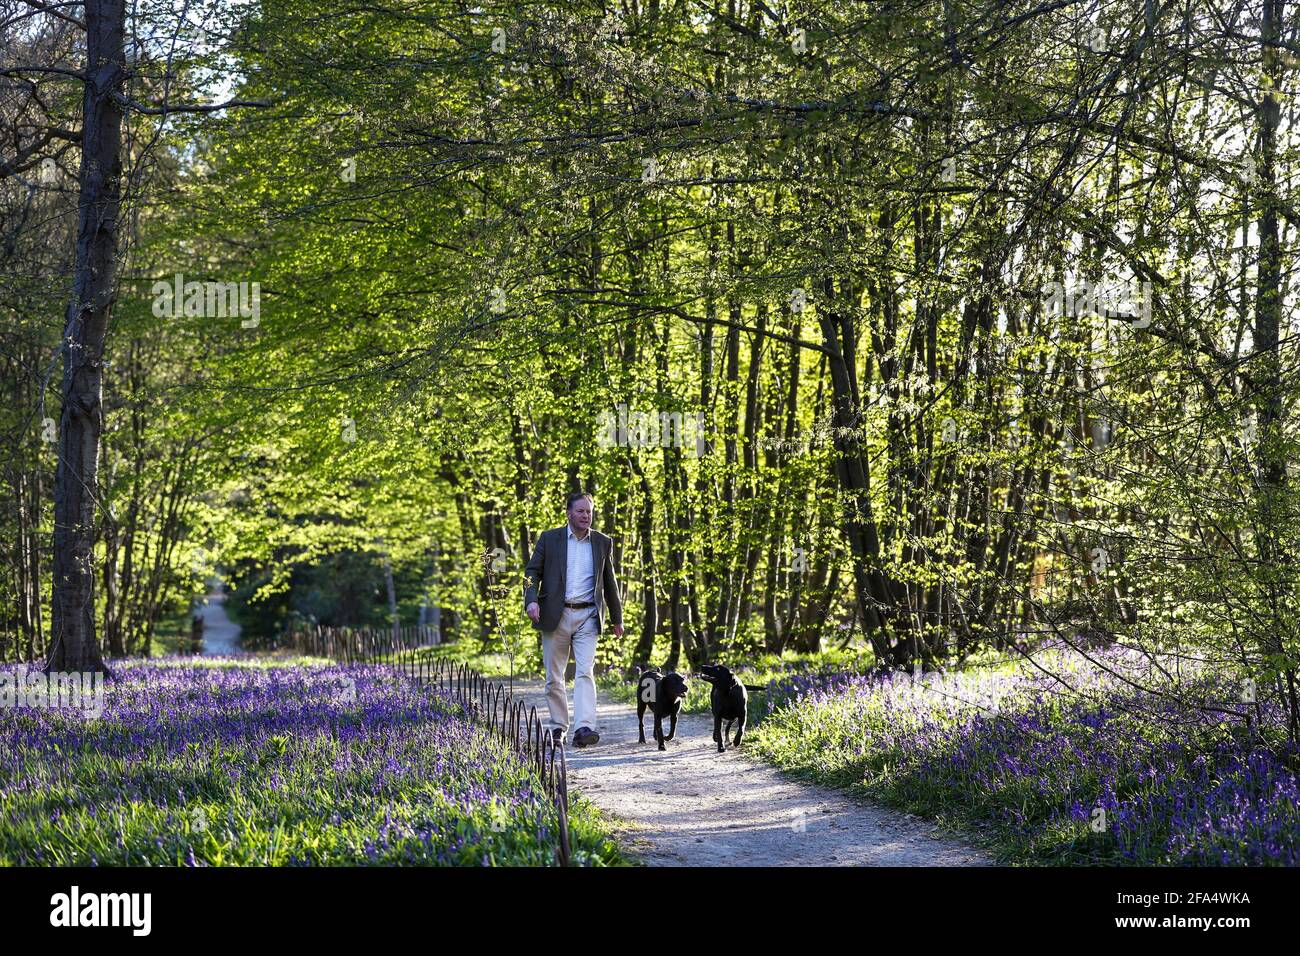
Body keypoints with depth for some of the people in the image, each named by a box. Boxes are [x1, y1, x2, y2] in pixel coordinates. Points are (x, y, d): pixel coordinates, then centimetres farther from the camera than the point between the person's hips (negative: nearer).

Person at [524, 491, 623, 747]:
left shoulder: (603, 543, 10)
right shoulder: (549, 539, 4)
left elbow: (609, 582, 17)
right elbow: (532, 572, 3)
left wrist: (617, 618, 21)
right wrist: (531, 600, -15)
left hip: (587, 617, 0)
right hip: (555, 616, 0)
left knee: (585, 672, -15)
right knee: (554, 677, 6)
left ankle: (583, 728, -25)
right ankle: (558, 727, 19)